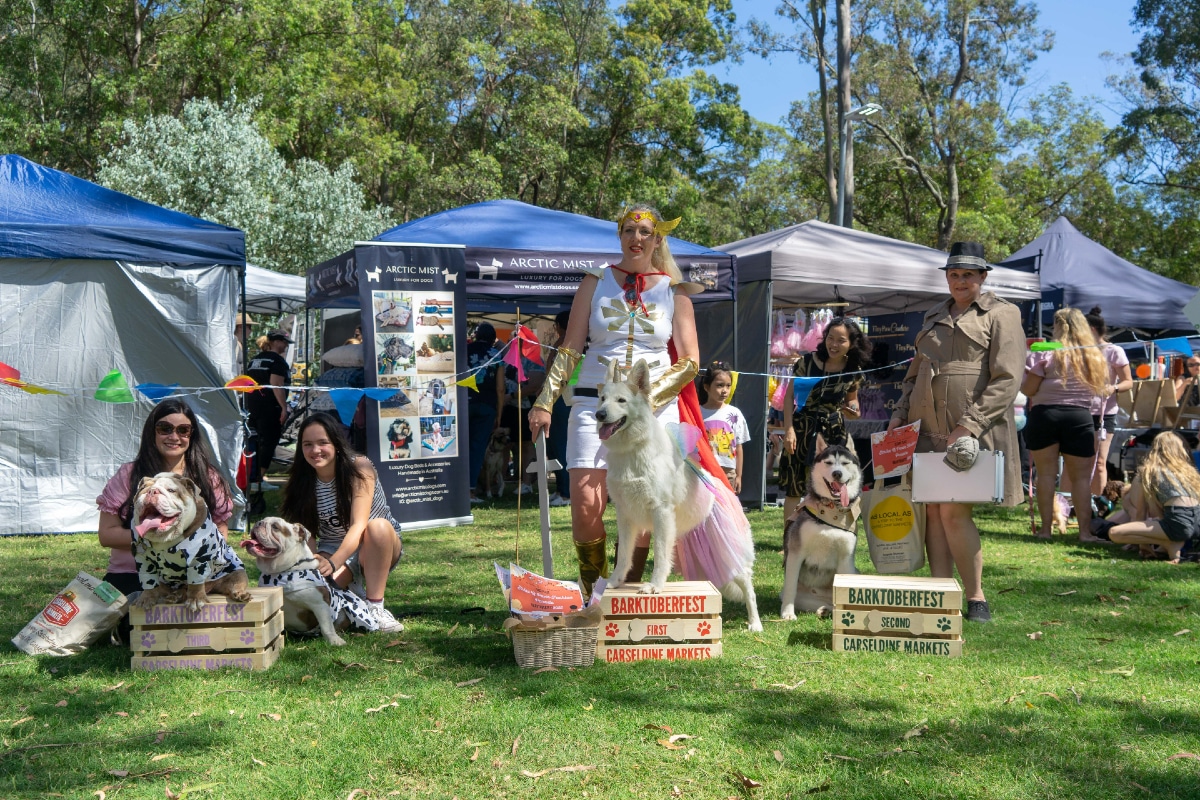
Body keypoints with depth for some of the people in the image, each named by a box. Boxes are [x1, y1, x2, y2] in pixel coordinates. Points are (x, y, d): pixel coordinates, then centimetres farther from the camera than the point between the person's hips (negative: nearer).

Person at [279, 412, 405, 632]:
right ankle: (352, 587, 5)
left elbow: (359, 525, -31)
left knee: (378, 526, -37)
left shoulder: (359, 467, -20)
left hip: (376, 549, -2)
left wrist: (333, 562, -46)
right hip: (331, 551, 3)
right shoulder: (302, 479, -7)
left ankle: (376, 608, -27)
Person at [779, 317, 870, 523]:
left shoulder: (853, 370, -1)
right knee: (795, 488, 1)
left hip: (834, 431, 3)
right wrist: (789, 429, -12)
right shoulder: (807, 362, -10)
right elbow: (789, 396, -5)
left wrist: (853, 409, -8)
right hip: (802, 428, -2)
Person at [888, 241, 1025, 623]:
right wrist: (899, 414, 14)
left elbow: (1006, 380, -9)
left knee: (954, 510, -11)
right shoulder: (934, 317, 21)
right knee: (931, 510, 3)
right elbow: (915, 372, 28)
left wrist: (969, 426, -18)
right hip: (927, 428, 6)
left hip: (972, 431, -6)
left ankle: (976, 598, 3)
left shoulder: (1001, 314, 0)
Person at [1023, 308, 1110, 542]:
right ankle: (1085, 530, 3)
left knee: (1046, 473, 5)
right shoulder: (1095, 356, 8)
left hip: (1044, 415, -2)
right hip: (1079, 417, 2)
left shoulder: (1046, 353, -5)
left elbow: (1029, 389, -7)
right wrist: (1112, 390, 37)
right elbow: (1100, 391, 15)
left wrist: (1021, 380, 14)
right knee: (1081, 476, 6)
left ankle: (1046, 527, 6)